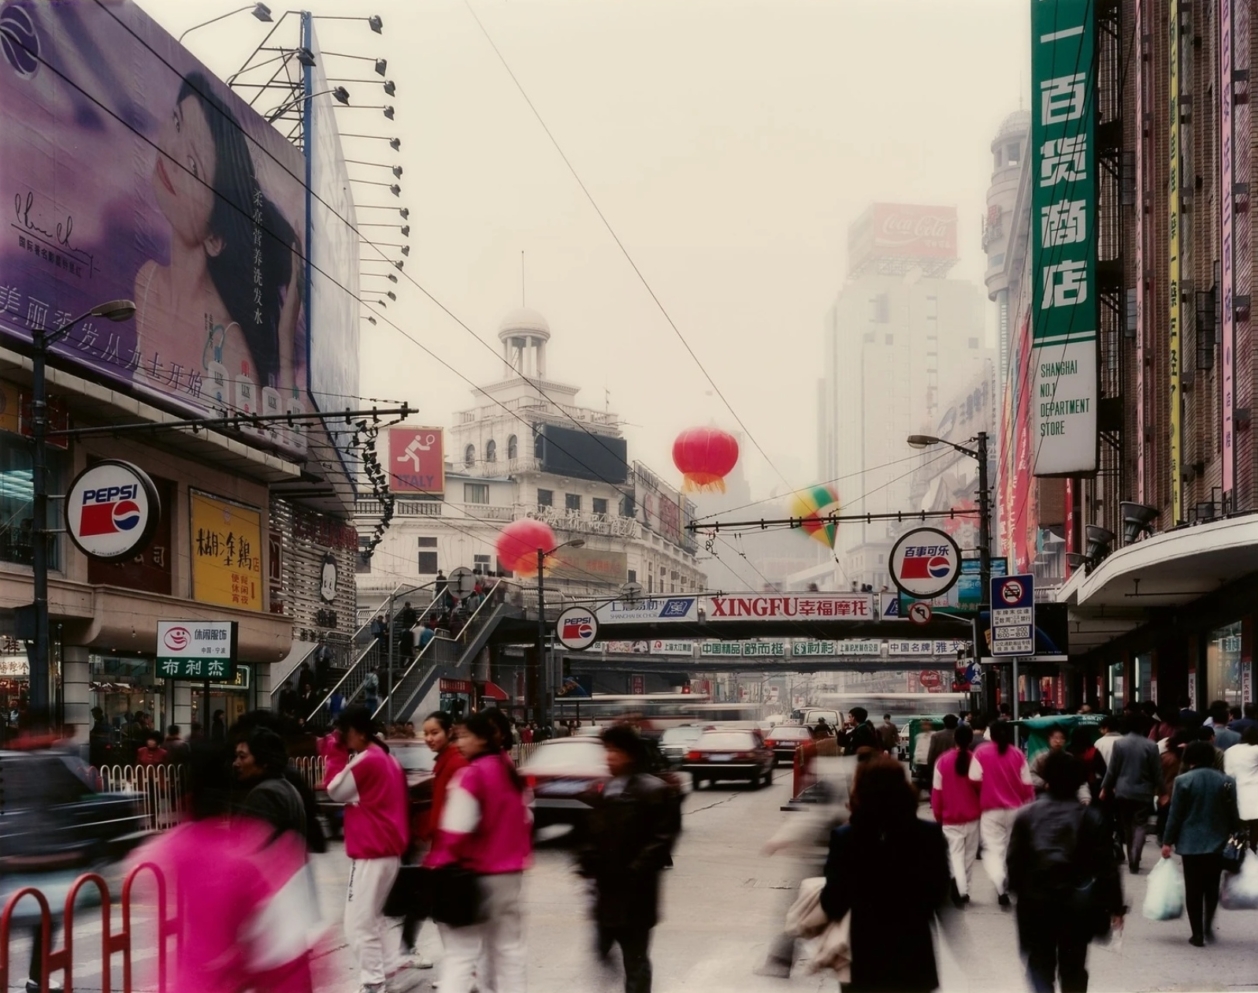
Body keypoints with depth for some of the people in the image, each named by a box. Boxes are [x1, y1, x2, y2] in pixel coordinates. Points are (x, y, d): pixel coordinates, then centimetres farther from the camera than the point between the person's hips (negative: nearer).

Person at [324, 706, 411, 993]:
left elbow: (336, 791, -8)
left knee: (358, 925, -6)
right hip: (389, 851, 10)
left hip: (371, 855, -10)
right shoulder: (387, 759, 12)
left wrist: (335, 754, -4)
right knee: (371, 920, 19)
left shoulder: (366, 761, -16)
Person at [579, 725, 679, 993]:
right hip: (608, 887, 7)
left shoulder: (653, 790, -9)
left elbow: (663, 837, -13)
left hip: (636, 891, -7)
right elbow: (595, 834, 15)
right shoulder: (608, 790, 12)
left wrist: (638, 869, -19)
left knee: (635, 957, 2)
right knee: (603, 951, 12)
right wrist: (589, 862, 0)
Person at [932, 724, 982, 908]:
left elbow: (936, 791, -3)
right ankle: (963, 890, 23)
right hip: (973, 817, 1)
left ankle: (960, 891, -23)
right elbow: (983, 787, -3)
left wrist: (938, 815, 9)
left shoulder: (943, 761, -8)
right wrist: (982, 808, 15)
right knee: (969, 854, 15)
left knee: (955, 854, -3)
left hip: (950, 819, -1)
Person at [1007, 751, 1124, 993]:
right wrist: (1115, 906, 2)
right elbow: (1105, 865, -5)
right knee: (1073, 969, 12)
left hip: (1036, 903, 0)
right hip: (1076, 905, 0)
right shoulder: (1091, 817, -5)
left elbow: (1014, 861, 0)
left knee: (1040, 965, 8)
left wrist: (1018, 892, 15)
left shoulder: (1026, 815, -2)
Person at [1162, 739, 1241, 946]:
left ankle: (1197, 934, 3)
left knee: (1193, 888, 3)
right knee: (1212, 886, 17)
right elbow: (1232, 814, 4)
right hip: (1217, 842, 3)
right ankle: (1208, 927, 14)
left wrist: (1167, 841, -1)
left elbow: (1175, 814, -7)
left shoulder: (1183, 780, -9)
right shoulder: (1226, 782, -1)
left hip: (1190, 843, -2)